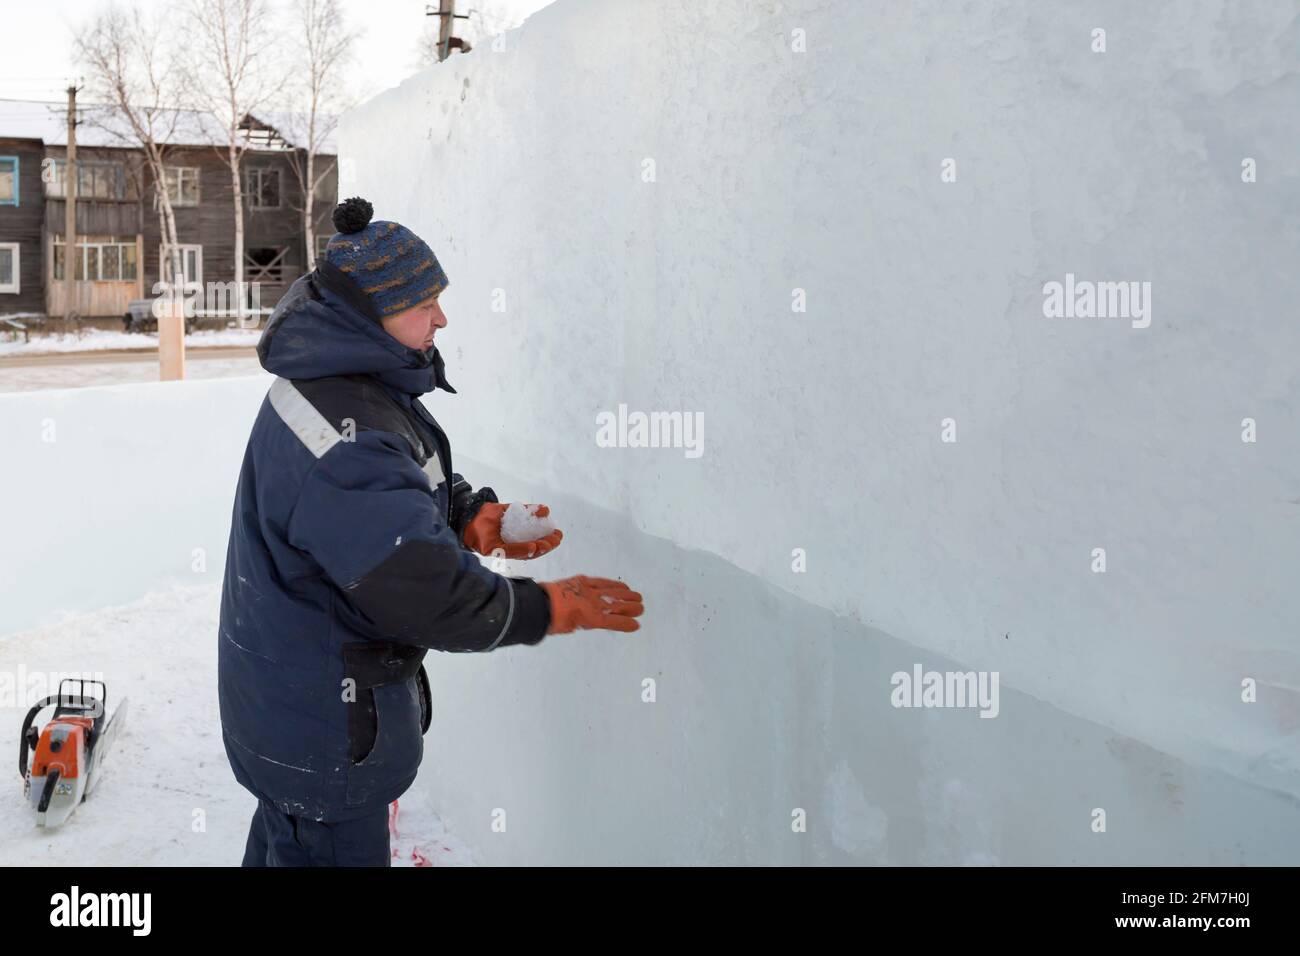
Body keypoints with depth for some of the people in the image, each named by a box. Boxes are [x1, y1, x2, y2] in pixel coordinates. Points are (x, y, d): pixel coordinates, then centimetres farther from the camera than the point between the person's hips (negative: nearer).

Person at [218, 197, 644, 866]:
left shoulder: (347, 383, 1)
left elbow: (420, 486, 12)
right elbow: (426, 592, -34)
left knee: (288, 834, 30)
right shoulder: (345, 440, -34)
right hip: (323, 718, -10)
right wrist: (549, 607, -22)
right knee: (335, 846, 9)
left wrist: (473, 520, -9)